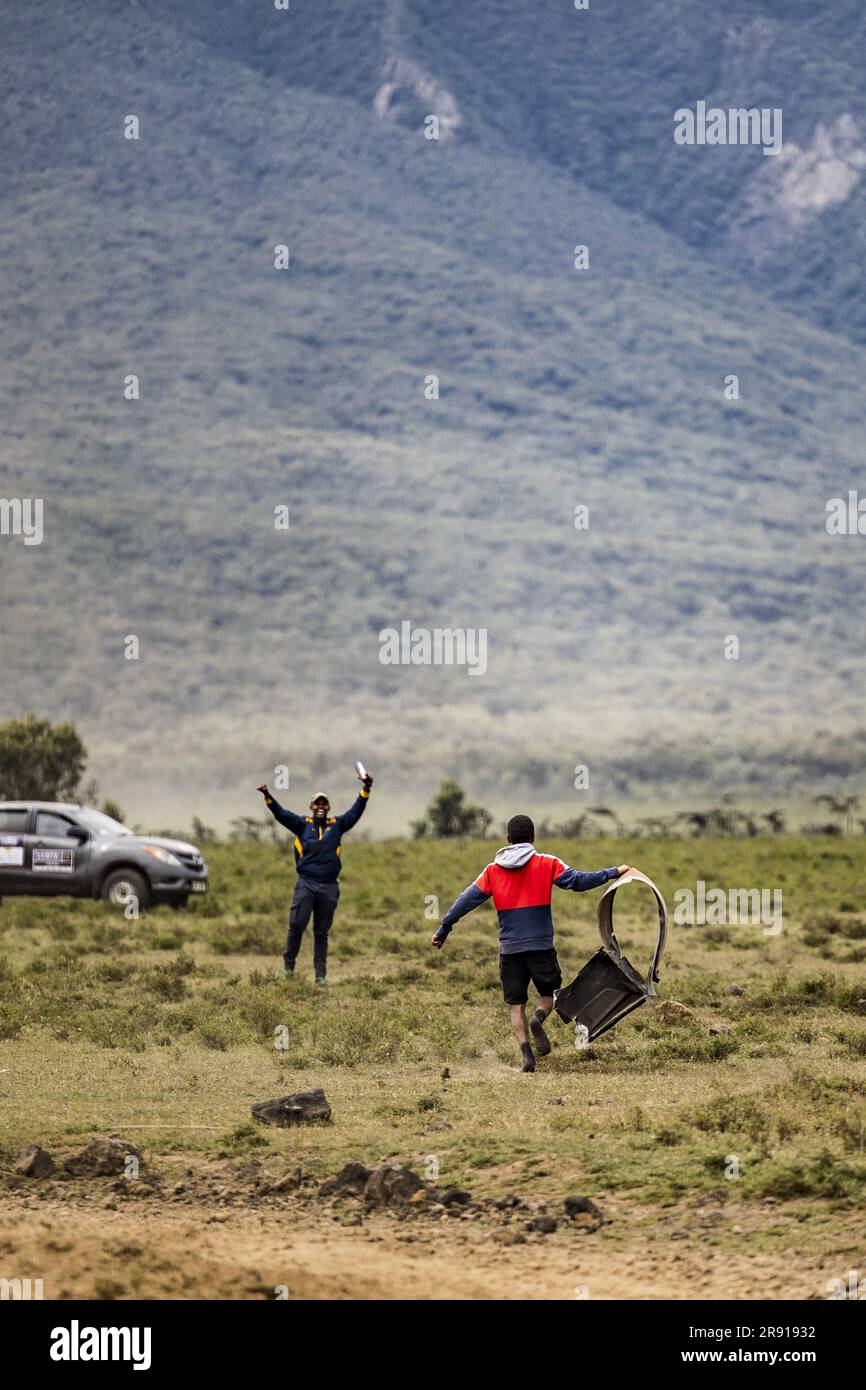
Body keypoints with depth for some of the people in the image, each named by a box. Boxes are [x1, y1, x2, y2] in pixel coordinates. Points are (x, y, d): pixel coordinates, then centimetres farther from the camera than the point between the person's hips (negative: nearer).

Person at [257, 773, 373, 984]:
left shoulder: (337, 825, 10)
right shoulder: (302, 824, 5)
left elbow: (355, 812, 5)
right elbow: (282, 814, -5)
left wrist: (366, 790, -7)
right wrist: (268, 797, -20)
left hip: (329, 886, 2)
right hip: (306, 884, -2)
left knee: (322, 933, 8)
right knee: (296, 926, -9)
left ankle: (320, 975, 11)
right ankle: (288, 967, 3)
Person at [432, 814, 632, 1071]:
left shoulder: (493, 870, 6)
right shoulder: (547, 864, 0)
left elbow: (467, 900, 3)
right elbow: (578, 881, -7)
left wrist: (443, 929, 8)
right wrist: (613, 873, 1)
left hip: (509, 948, 1)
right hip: (541, 945, -1)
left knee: (516, 1004, 7)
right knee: (548, 993, 16)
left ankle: (527, 1055, -9)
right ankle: (538, 1019, -17)